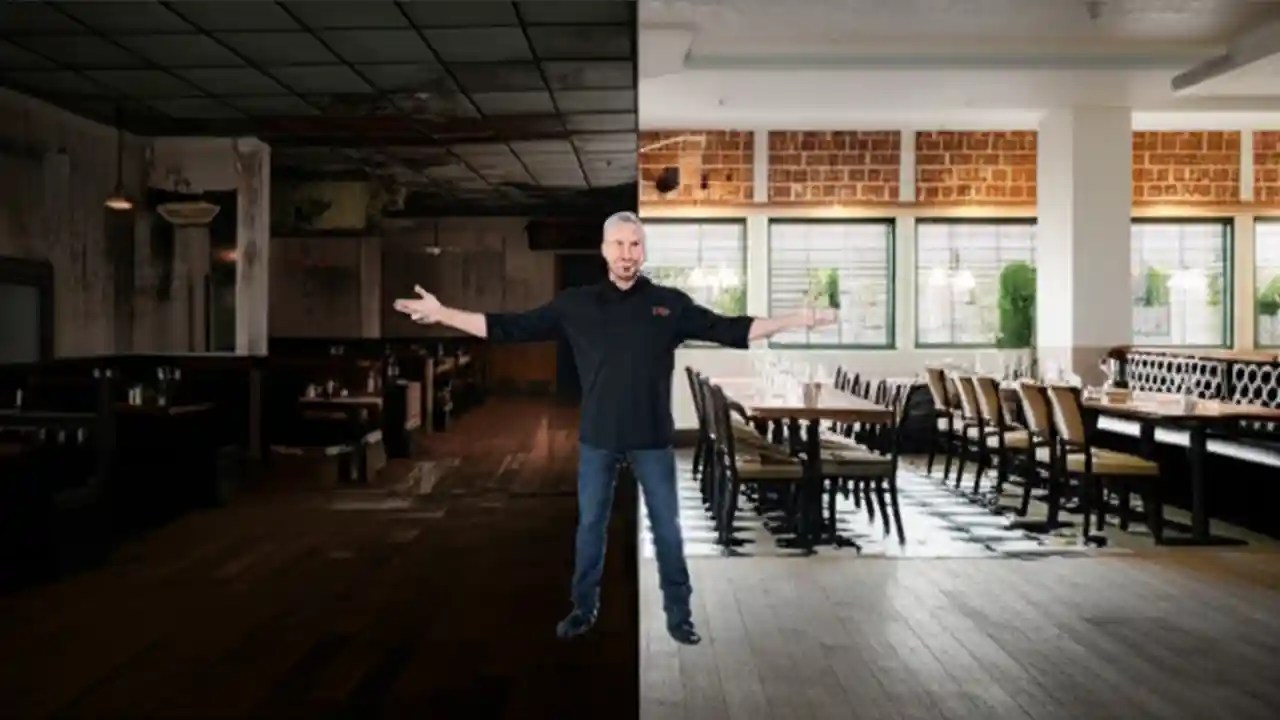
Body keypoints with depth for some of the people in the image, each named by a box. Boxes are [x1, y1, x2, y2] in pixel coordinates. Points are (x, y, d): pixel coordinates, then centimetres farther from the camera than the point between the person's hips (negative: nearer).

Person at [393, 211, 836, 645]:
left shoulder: (671, 303, -1)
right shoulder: (576, 304, -1)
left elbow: (730, 330, -2)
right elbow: (512, 327, -1)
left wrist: (796, 321, -11)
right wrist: (443, 314, -6)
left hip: (653, 438, 0)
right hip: (597, 437, 1)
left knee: (667, 527, 8)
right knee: (590, 526, 13)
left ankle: (678, 613, 24)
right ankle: (584, 608, 30)